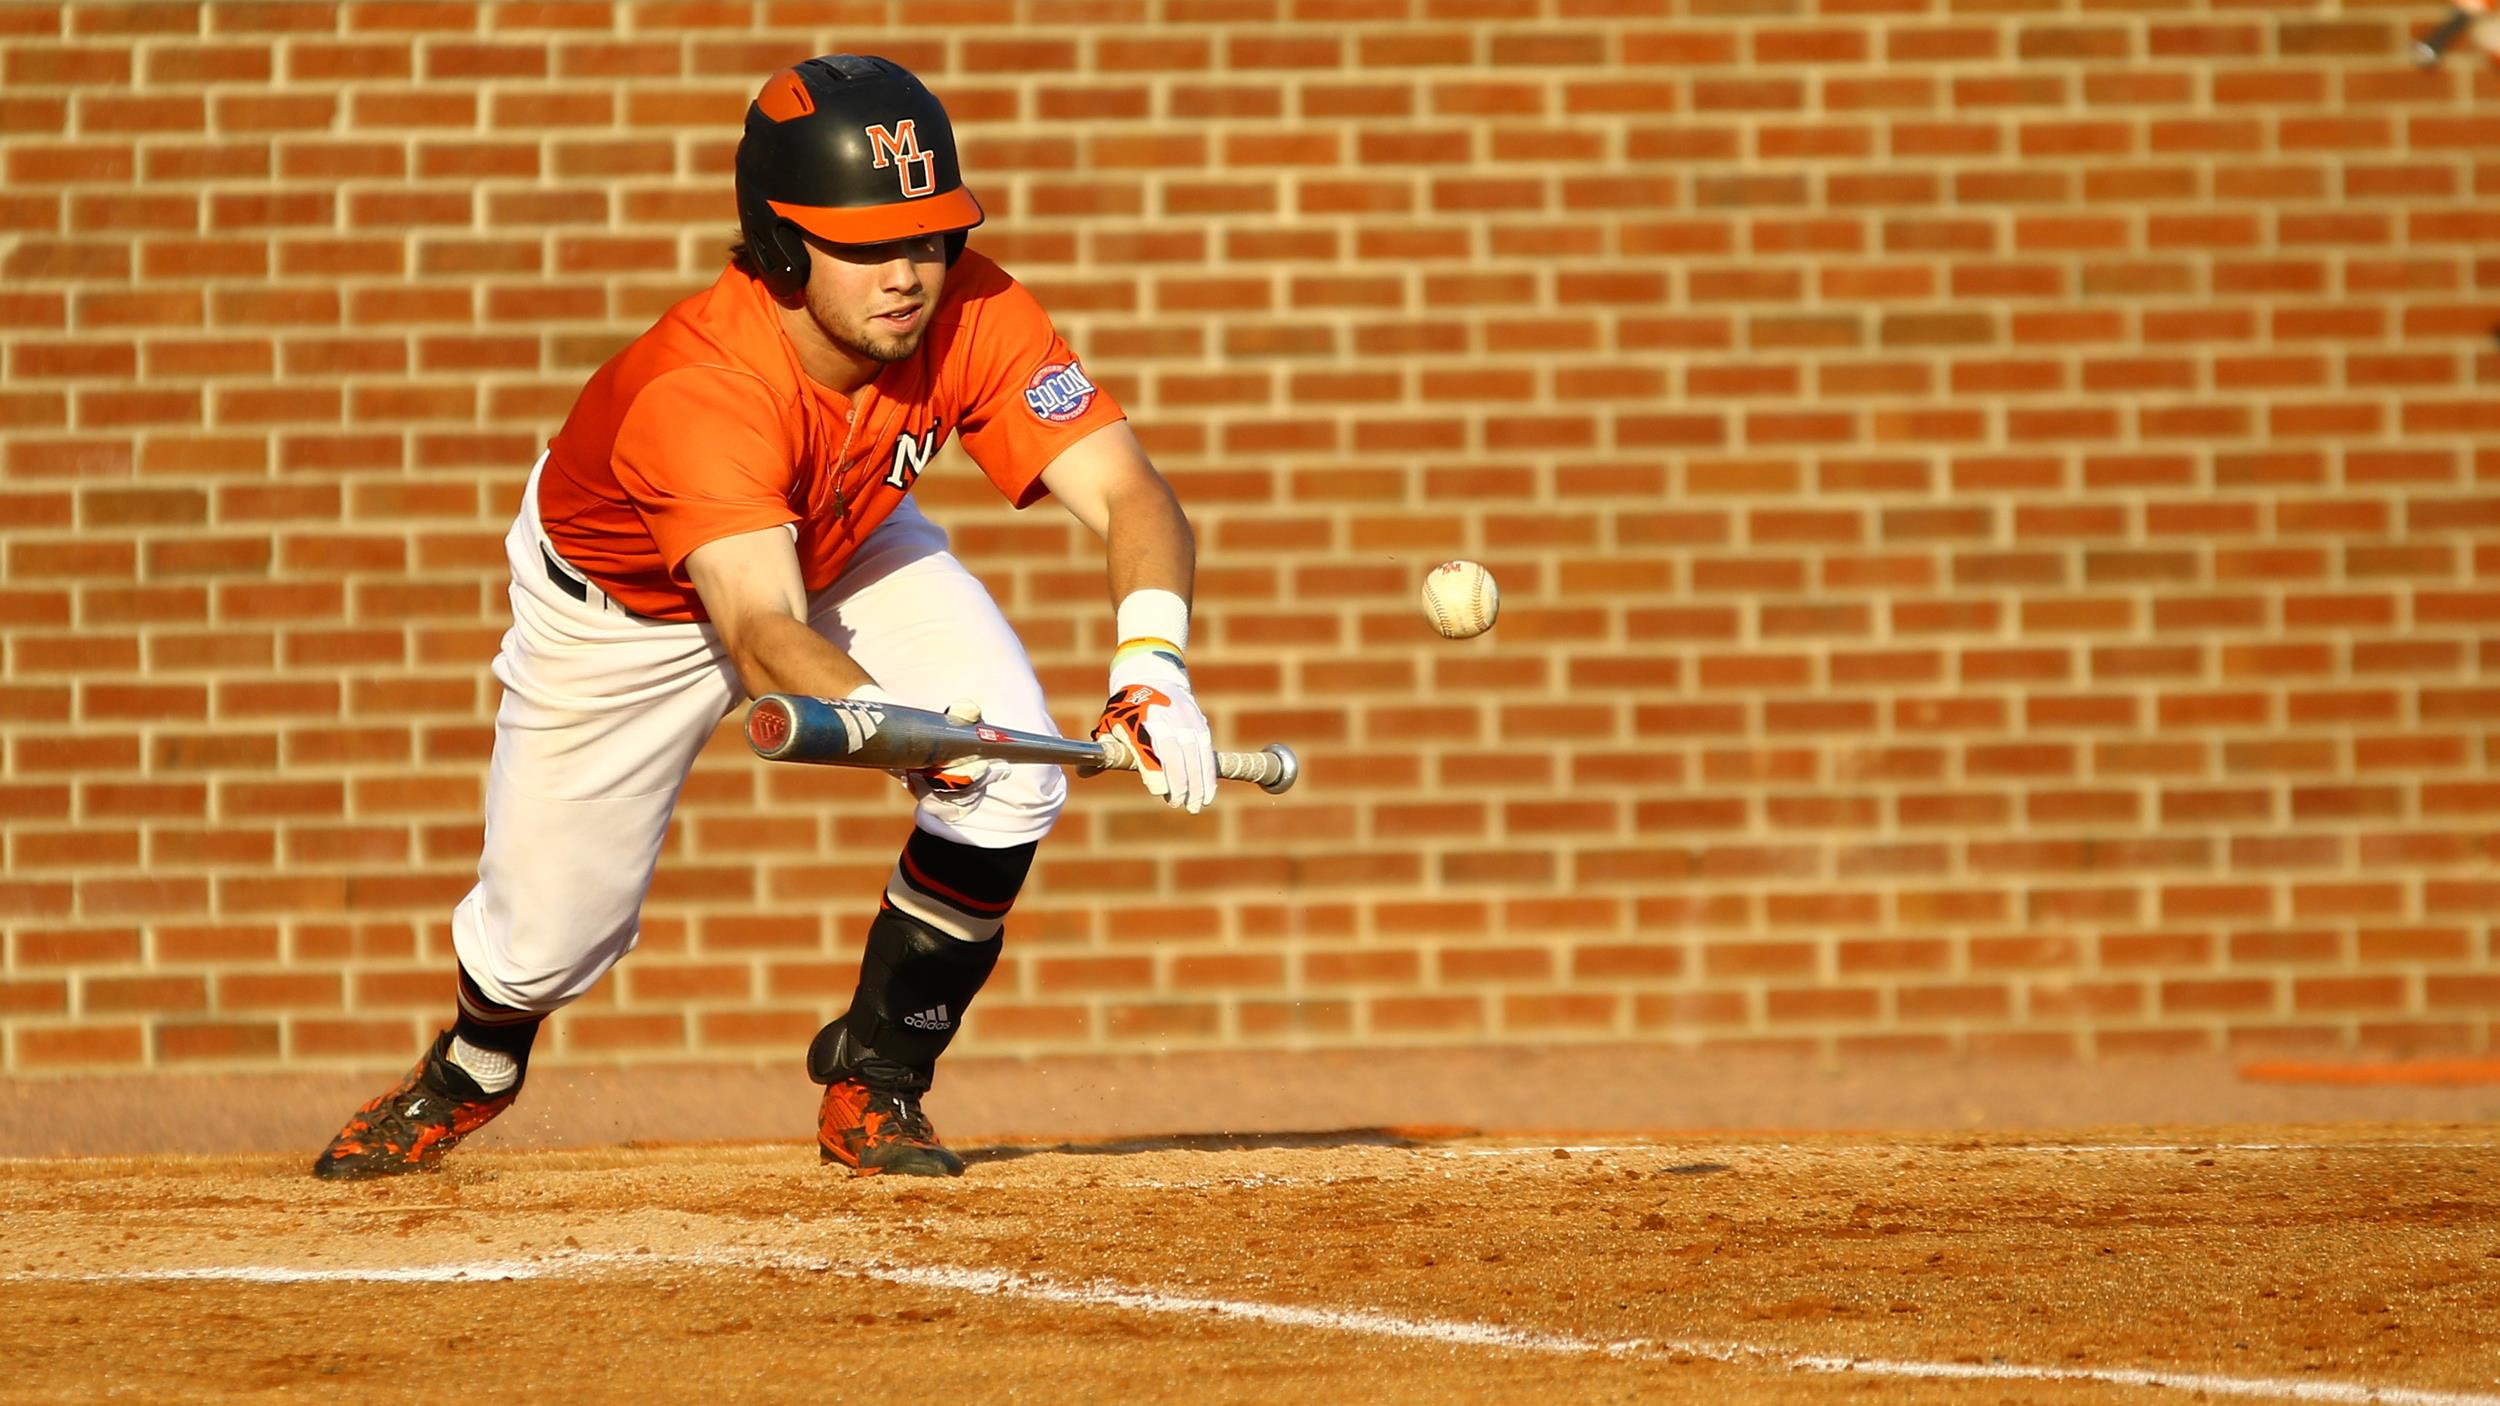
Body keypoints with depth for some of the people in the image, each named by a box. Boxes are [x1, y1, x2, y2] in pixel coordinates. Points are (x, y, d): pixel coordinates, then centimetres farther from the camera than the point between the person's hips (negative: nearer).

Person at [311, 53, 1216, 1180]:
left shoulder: (972, 315, -31)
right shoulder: (695, 390, -44)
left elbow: (1131, 496, -36)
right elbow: (762, 638, -56)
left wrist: (1151, 665, -56)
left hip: (843, 554, 3)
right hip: (623, 604, -3)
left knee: (1012, 771, -22)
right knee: (548, 938, 2)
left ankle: (874, 1079, 1)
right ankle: (473, 1070, 42)